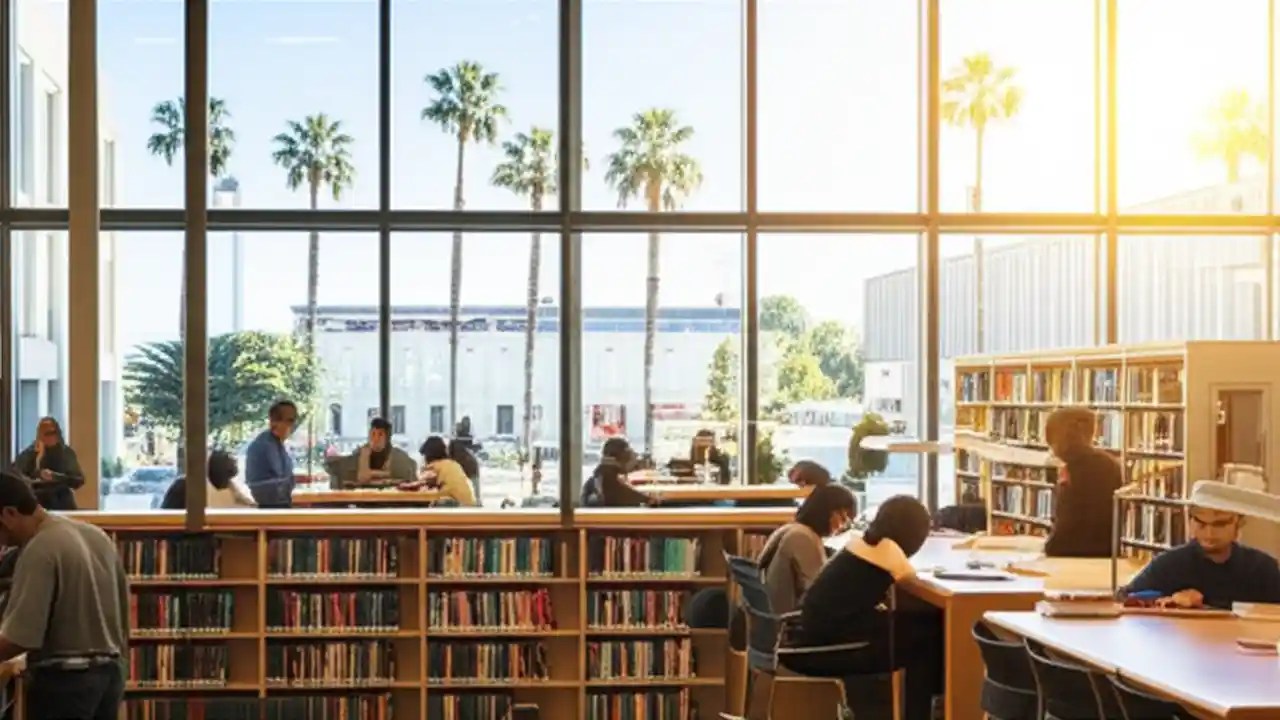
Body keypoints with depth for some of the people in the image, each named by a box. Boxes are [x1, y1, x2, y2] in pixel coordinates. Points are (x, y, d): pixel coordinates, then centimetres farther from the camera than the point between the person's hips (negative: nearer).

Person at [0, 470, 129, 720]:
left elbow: (20, 638, -22)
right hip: (110, 672, 9)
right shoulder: (96, 536, 10)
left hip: (63, 679, -9)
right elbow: (123, 607, 15)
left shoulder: (39, 551, -17)